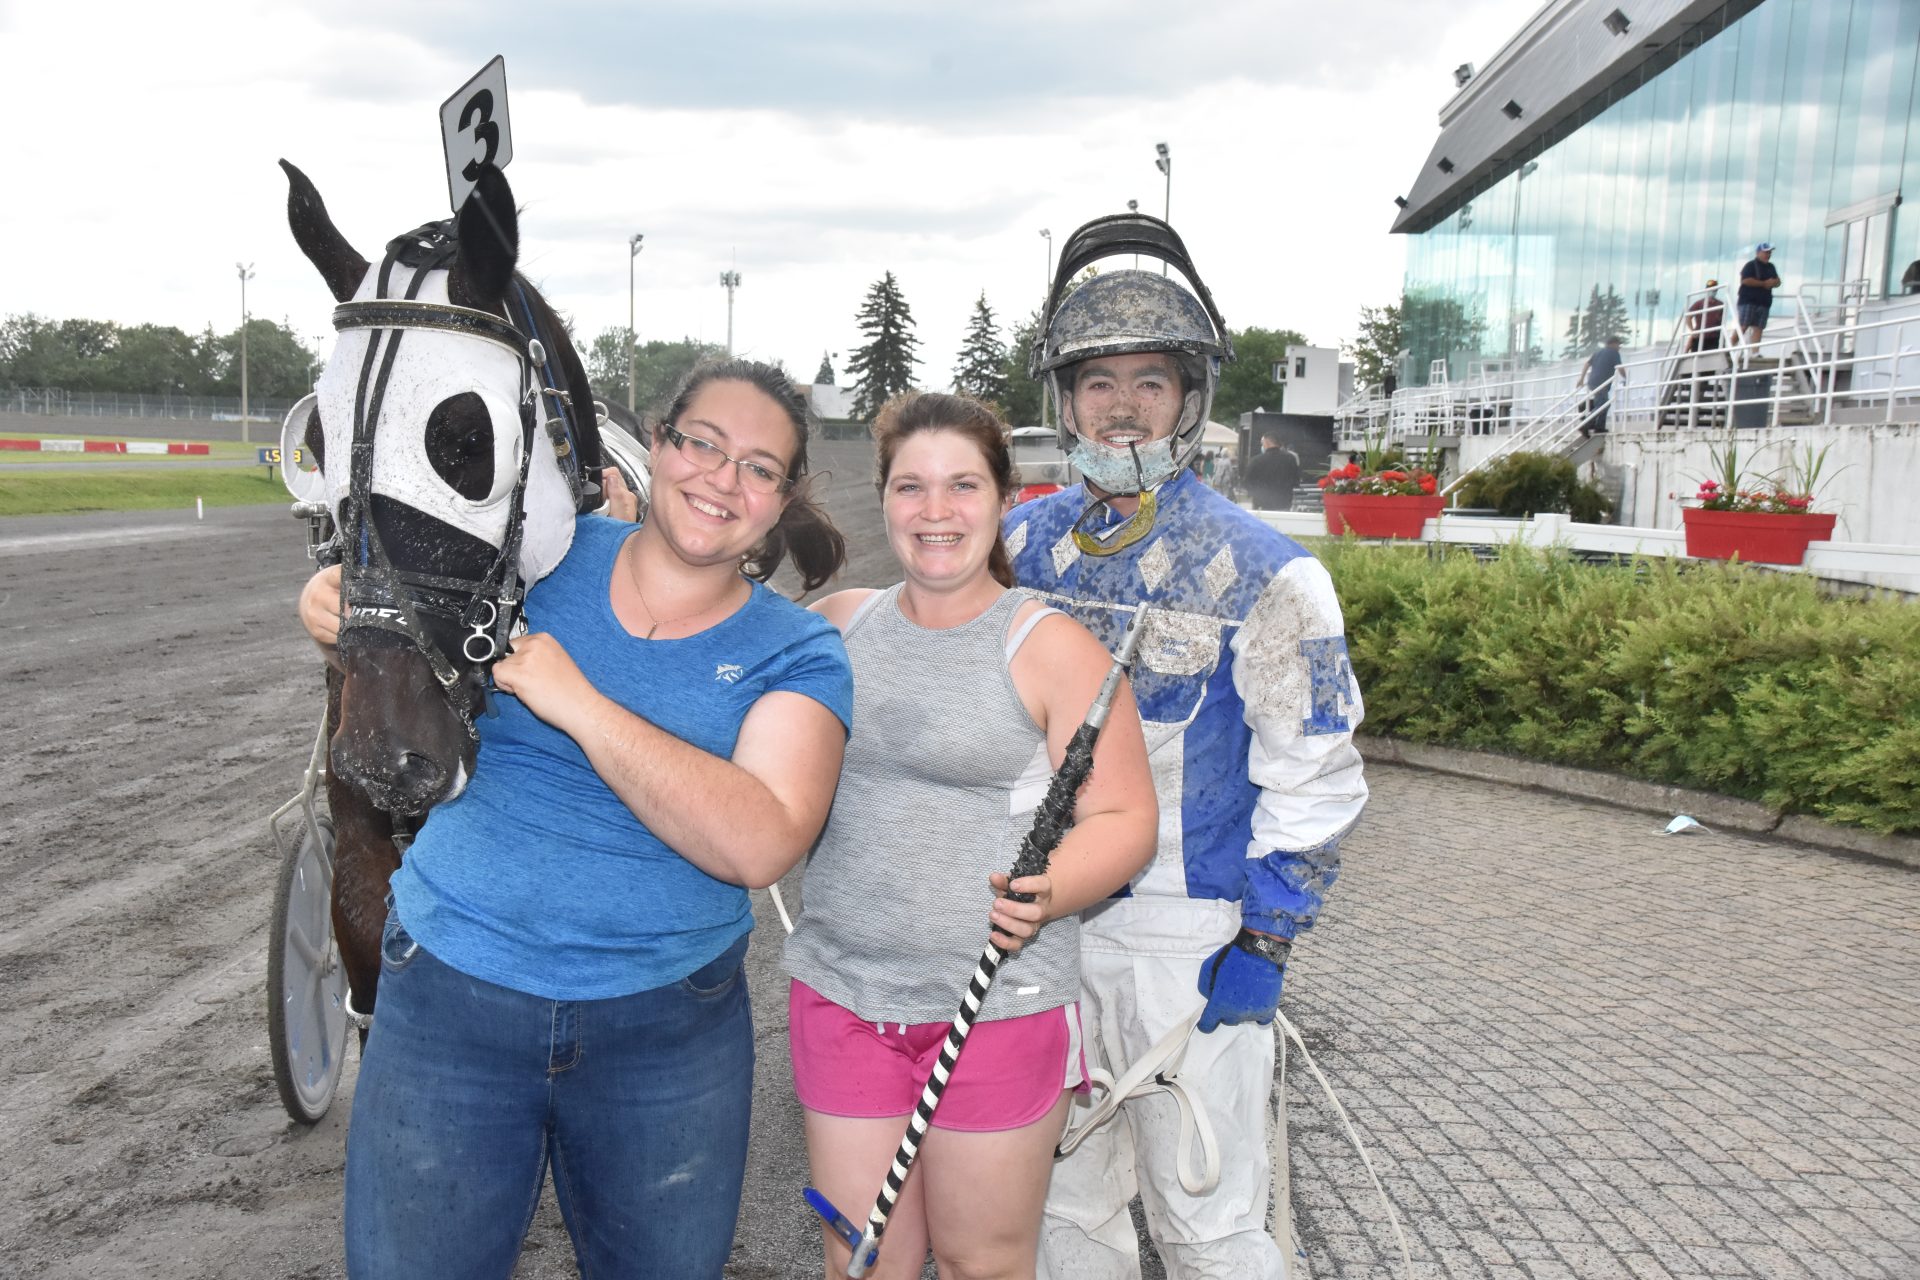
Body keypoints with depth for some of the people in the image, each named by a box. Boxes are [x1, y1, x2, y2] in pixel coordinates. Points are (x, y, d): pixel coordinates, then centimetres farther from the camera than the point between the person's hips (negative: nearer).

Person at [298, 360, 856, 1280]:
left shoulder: (798, 654, -6)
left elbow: (757, 845, -22)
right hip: (451, 996, 1)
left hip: (668, 1028, 0)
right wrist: (340, 604, -10)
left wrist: (578, 704, -25)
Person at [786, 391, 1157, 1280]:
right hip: (842, 993, 4)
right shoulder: (837, 623, 6)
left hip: (1001, 1002, -3)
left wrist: (1048, 893, -27)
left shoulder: (1051, 647, -6)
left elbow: (1125, 821, -6)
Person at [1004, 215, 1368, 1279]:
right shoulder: (1022, 546, 3)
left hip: (1189, 943, -4)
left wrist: (1265, 944, -10)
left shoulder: (1259, 572, -11)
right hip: (1039, 924, 5)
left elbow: (1314, 777, -8)